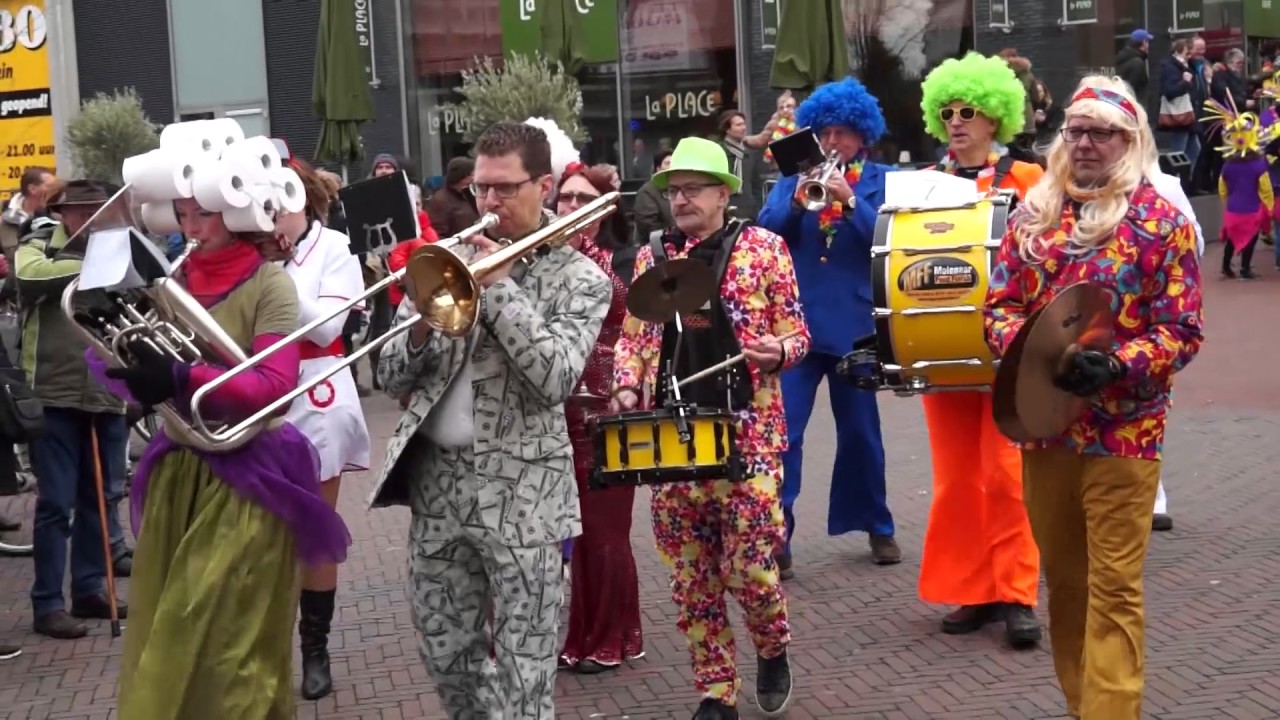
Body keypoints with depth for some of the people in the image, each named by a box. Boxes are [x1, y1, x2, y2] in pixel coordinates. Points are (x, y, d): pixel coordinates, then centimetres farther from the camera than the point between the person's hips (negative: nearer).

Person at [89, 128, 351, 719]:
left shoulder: (269, 284, -10)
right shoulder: (174, 280, 6)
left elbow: (275, 387, -18)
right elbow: (145, 366, 7)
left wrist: (184, 380, -30)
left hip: (246, 474, -5)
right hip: (177, 468, 6)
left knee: (230, 644, 0)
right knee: (162, 639, 11)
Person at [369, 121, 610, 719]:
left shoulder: (579, 278, -2)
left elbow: (555, 378, -19)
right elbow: (392, 379, 7)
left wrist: (499, 284, -16)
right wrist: (421, 330, -14)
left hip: (521, 489, -4)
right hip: (436, 480, 5)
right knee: (445, 652, 15)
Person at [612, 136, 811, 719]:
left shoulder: (763, 247, 2)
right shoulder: (651, 256, 12)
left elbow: (795, 332, 4)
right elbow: (631, 338, 17)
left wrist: (779, 352, -18)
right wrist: (627, 387, -1)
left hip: (746, 433, -3)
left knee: (749, 567, -3)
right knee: (690, 576, 6)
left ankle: (773, 650, 28)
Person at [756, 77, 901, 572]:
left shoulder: (880, 181, 4)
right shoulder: (797, 175, 8)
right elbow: (766, 229, -3)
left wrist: (850, 201, -23)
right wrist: (797, 202, -21)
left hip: (854, 324, -1)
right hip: (796, 322, 1)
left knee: (860, 429, 11)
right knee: (781, 430, -6)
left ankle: (877, 527, 26)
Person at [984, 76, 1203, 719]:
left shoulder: (1162, 221, -6)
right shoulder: (1034, 213, 7)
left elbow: (1182, 331, -7)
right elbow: (999, 300, 8)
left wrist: (1116, 367, -23)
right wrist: (1021, 347, -13)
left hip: (1122, 430, -5)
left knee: (1112, 587, -1)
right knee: (1063, 579, 15)